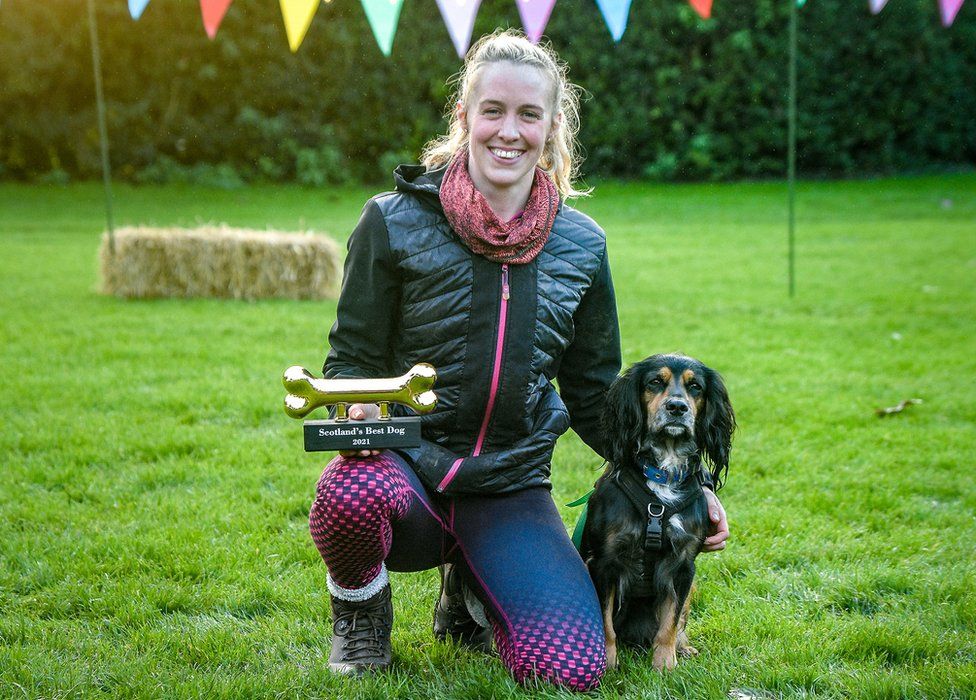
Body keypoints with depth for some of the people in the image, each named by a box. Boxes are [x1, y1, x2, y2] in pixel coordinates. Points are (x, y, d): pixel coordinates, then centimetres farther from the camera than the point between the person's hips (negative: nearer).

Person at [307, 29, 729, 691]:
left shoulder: (582, 246, 3)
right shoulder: (397, 222, -6)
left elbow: (595, 396, 11)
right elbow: (351, 358, 2)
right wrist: (359, 410, -21)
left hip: (511, 492, 3)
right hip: (408, 468, -2)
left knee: (573, 669, -18)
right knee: (354, 490, -39)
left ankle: (468, 592, 18)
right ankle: (360, 612, 0)